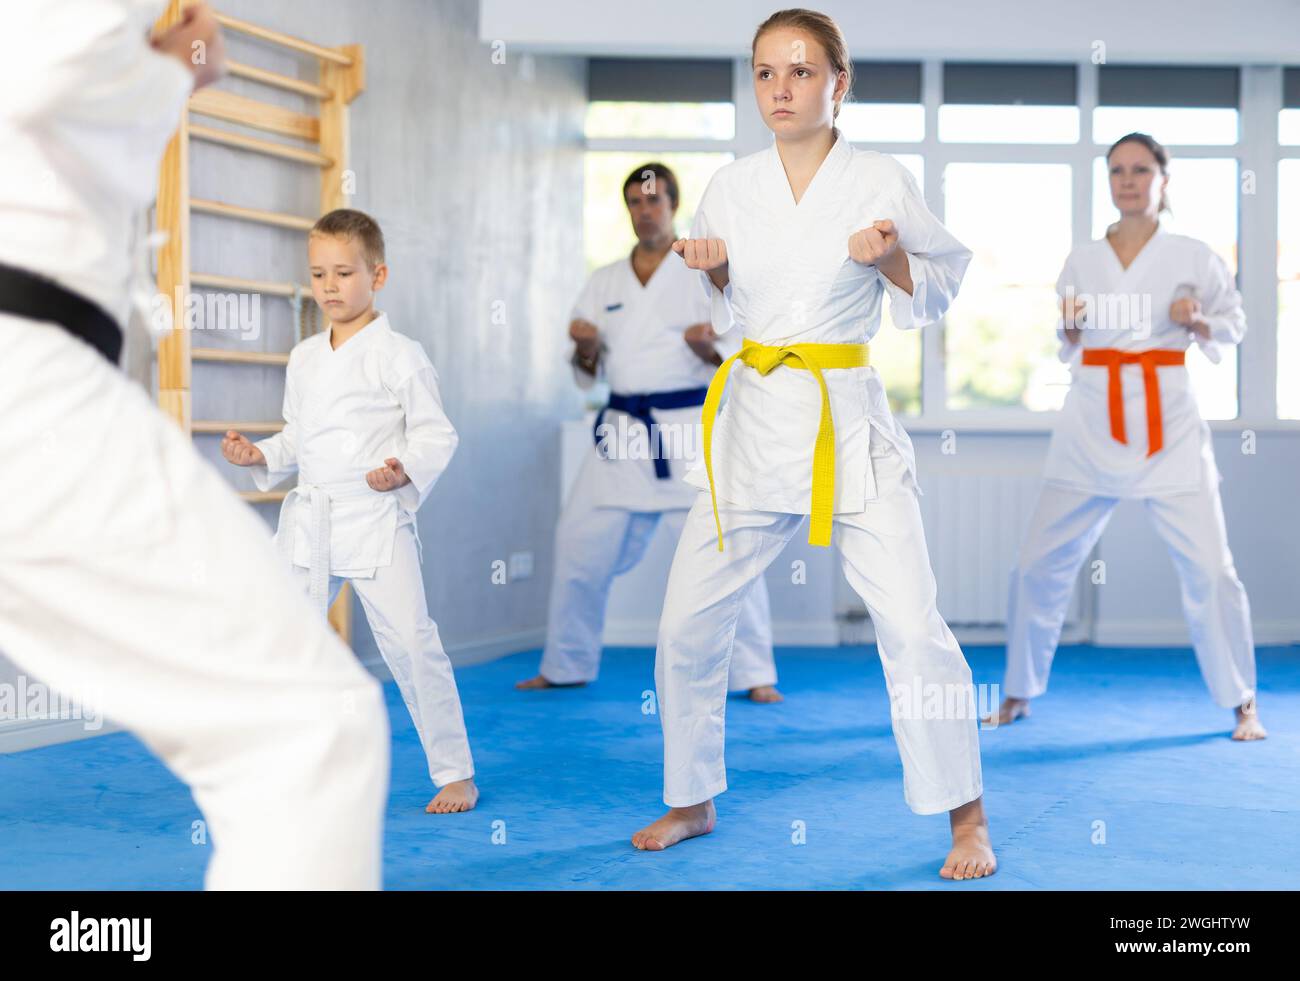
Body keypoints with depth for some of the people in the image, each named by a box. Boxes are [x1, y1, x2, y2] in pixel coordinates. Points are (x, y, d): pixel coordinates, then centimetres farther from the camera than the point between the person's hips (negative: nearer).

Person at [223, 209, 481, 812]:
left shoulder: (399, 355, -6)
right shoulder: (304, 358, 12)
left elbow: (436, 434, -6)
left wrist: (404, 469, -23)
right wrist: (260, 456, 3)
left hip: (377, 519, -6)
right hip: (309, 519, 6)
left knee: (411, 644, -7)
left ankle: (455, 772, 7)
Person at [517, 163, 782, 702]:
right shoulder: (604, 282, 12)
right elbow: (588, 375, 14)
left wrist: (709, 349, -21)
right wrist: (585, 349, -7)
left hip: (689, 430, -4)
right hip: (622, 433, 4)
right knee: (580, 549, 7)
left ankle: (753, 674, 2)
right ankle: (566, 665, 25)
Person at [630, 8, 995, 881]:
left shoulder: (882, 181, -3)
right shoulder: (730, 188, 5)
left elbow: (937, 294, 4)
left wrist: (891, 258, -14)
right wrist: (712, 274, -5)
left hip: (851, 424, -3)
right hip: (754, 422, 4)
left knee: (913, 625, -11)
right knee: (687, 627, 7)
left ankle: (966, 817, 7)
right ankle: (693, 802, 29)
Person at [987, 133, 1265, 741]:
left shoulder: (1193, 258, 0)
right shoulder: (1081, 262, 7)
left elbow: (1233, 324, 10)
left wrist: (1198, 321, -10)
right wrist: (1069, 328, -6)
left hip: (1168, 426, -2)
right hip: (1091, 425, 2)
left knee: (1208, 570, -5)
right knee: (1039, 565, 2)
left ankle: (1242, 704, 13)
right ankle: (1018, 695, 20)